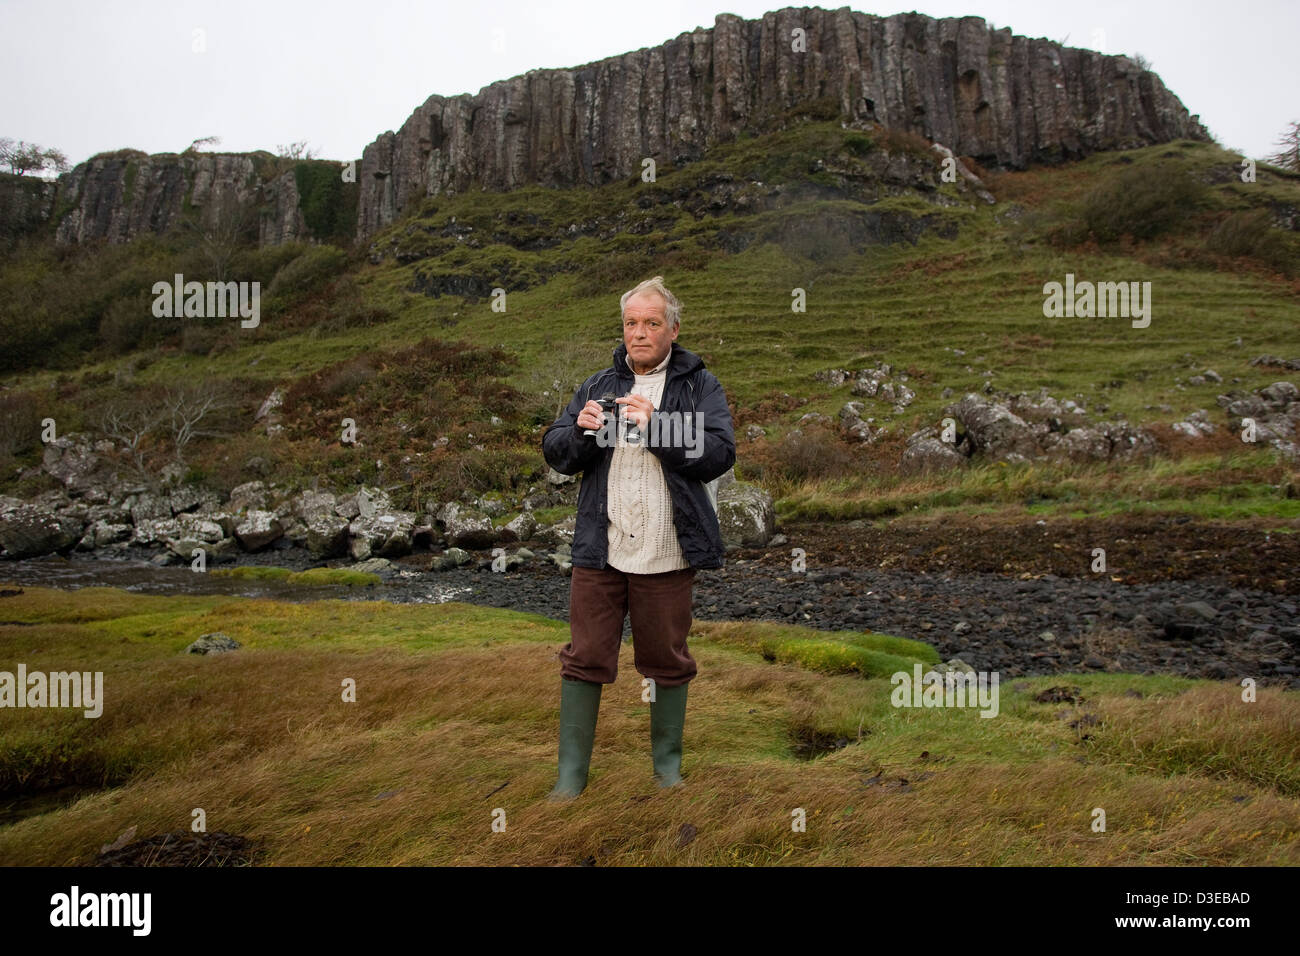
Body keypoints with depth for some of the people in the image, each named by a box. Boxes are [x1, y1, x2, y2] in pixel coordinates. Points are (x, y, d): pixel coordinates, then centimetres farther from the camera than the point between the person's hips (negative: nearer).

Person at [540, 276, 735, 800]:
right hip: (599, 548, 2)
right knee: (585, 658, 4)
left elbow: (719, 455, -9)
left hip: (667, 555, -2)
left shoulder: (700, 385, 5)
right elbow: (555, 454, 11)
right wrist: (580, 429, -10)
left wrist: (656, 427, -19)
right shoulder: (597, 385, 15)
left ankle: (667, 761, 28)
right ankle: (571, 770, 15)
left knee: (667, 660, 11)